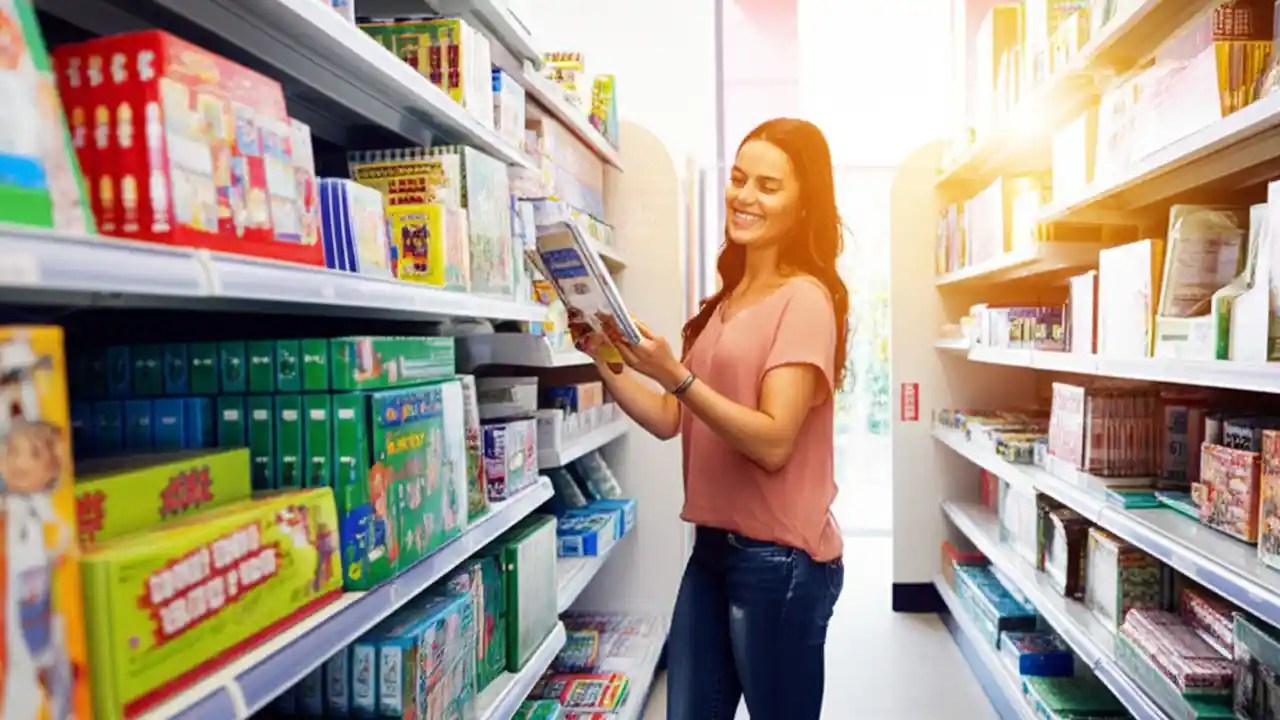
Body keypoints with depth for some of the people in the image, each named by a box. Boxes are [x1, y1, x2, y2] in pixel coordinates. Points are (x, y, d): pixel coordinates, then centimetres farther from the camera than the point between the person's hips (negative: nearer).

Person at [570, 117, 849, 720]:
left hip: (779, 558, -8)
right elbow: (669, 420, 8)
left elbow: (773, 443, -22)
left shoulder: (805, 300, -12)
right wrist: (603, 358, -3)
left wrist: (675, 374, -30)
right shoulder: (726, 300, 13)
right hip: (712, 546, 8)